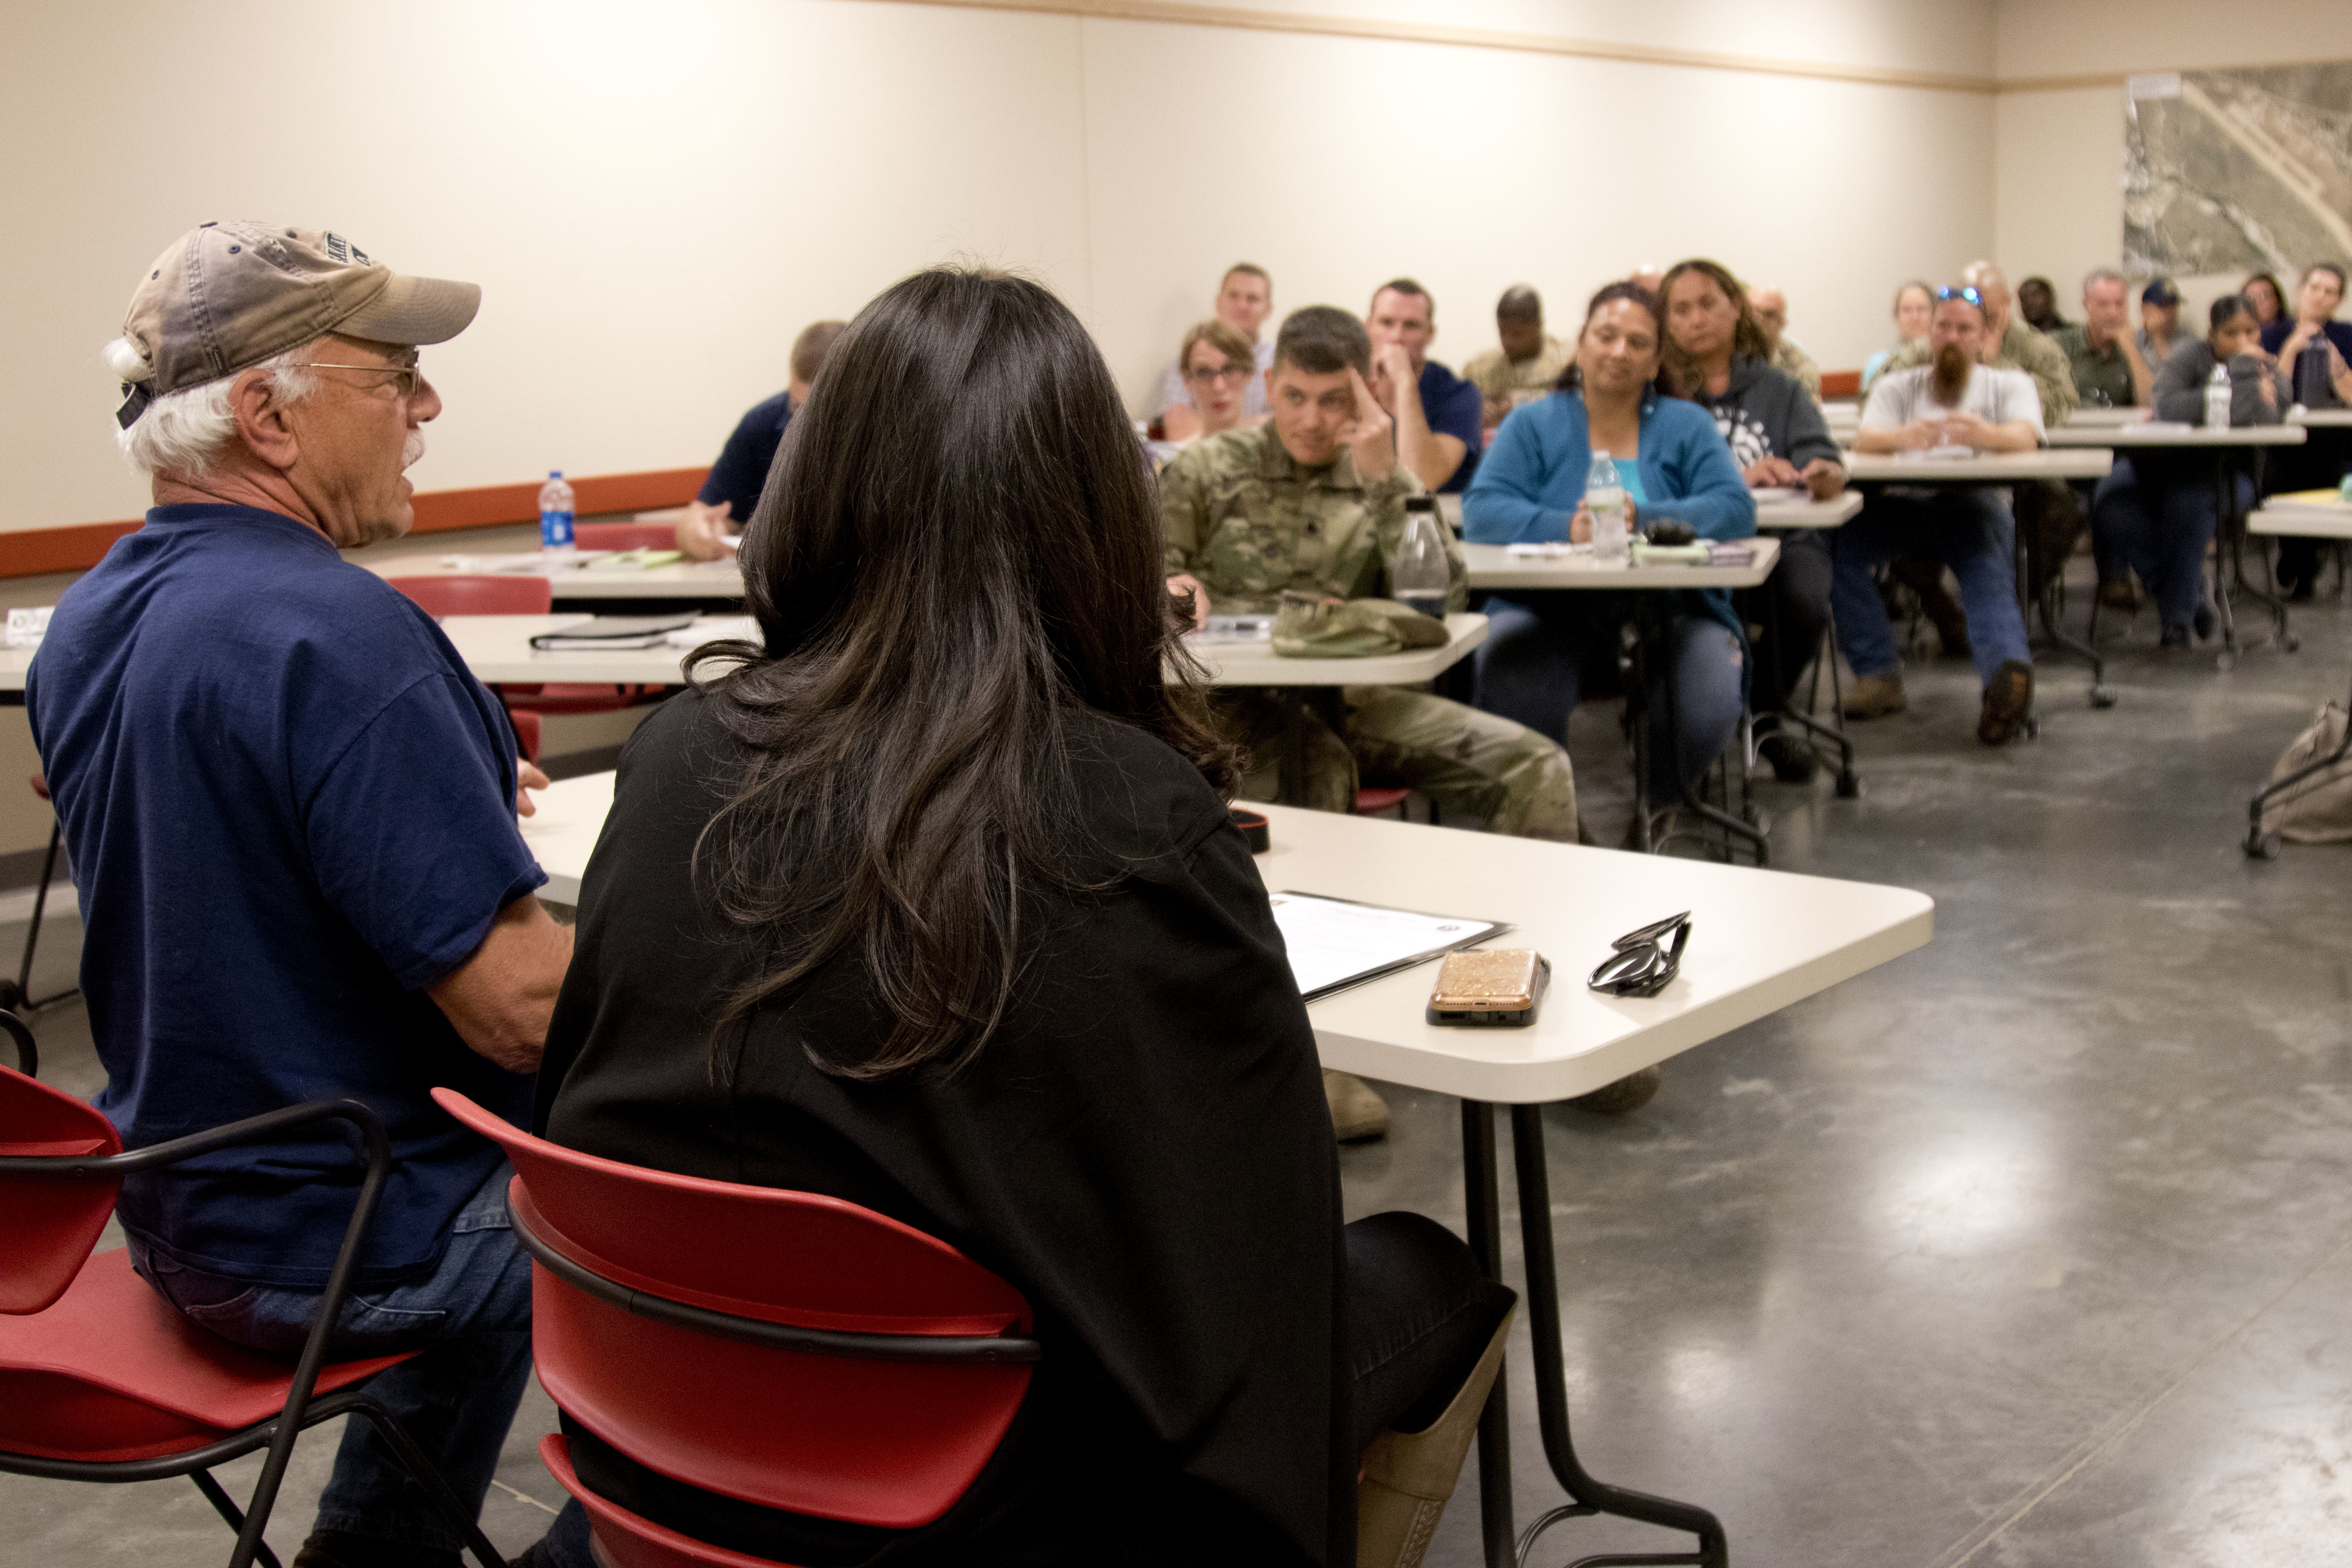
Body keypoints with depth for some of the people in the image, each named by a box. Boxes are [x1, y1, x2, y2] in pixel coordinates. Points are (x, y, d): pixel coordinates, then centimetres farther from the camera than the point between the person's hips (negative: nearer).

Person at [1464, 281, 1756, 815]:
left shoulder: (1687, 426, 13)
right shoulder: (1533, 425, 11)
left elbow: (1736, 510, -3)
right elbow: (1481, 511, -4)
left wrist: (1643, 519, -20)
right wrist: (1566, 527, -22)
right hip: (1548, 608, -1)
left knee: (1708, 711, -26)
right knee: (1510, 699, -32)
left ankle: (1659, 800, 7)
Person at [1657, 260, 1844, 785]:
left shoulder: (1778, 390, 18)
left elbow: (1822, 461, 5)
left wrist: (1824, 475, -20)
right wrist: (1739, 478, -18)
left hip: (1783, 535, 2)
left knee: (1805, 601, -29)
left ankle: (1764, 711, 4)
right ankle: (1765, 721, -6)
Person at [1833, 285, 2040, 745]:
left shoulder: (2010, 384, 17)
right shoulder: (1898, 386, 21)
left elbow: (2025, 438, -8)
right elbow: (1864, 441, -1)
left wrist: (1987, 435, -35)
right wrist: (1904, 436, -29)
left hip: (1973, 500, -2)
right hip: (1903, 499, 2)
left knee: (1989, 574, -37)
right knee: (1837, 539, -30)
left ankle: (2008, 669, -65)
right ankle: (1878, 674, -30)